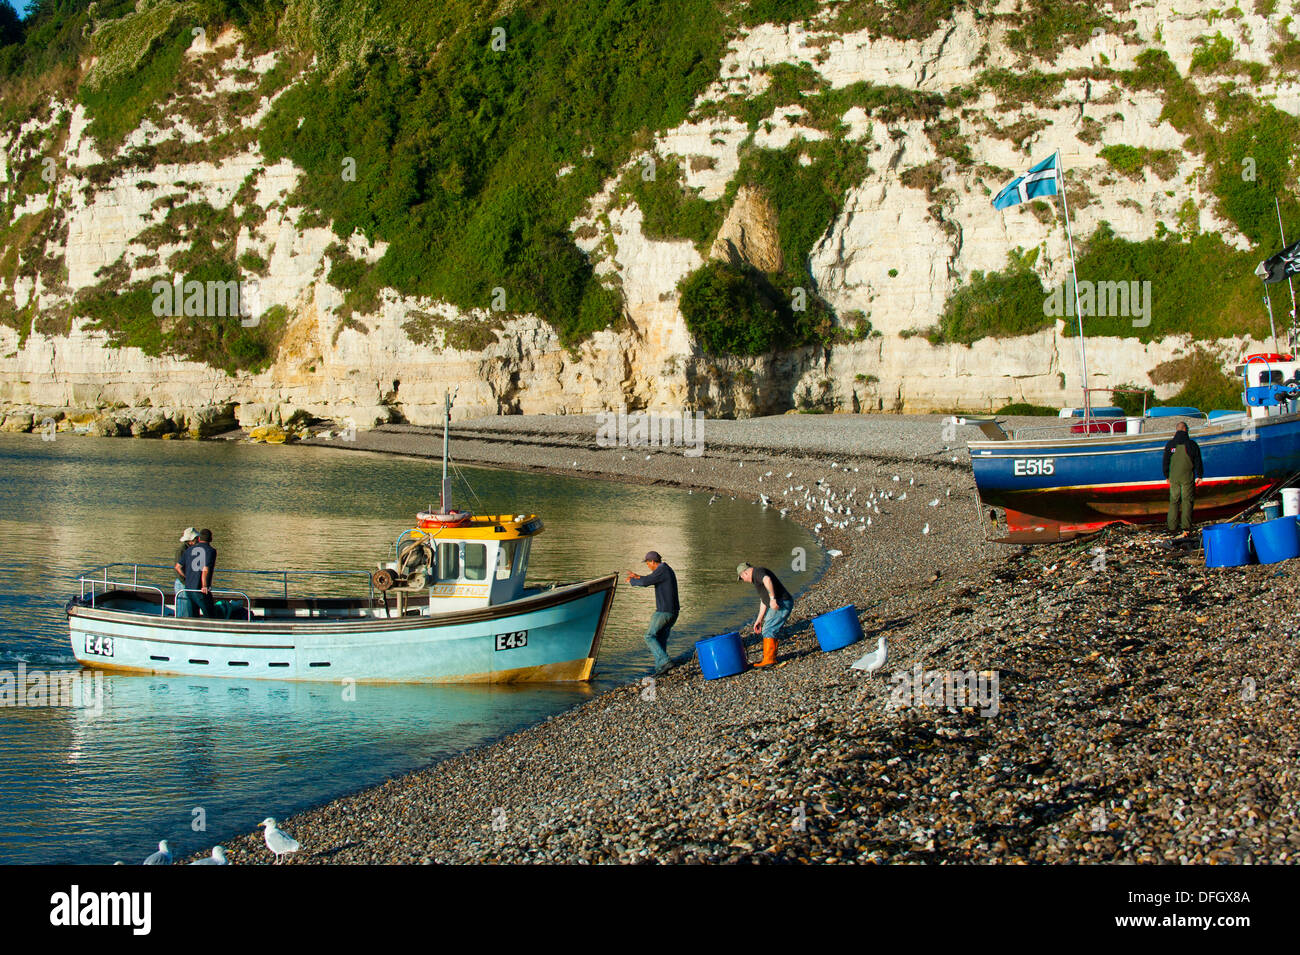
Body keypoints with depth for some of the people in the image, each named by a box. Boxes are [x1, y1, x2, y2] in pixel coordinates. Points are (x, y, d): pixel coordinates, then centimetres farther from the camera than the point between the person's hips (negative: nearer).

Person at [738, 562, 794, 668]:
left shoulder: (758, 572, -4)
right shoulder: (757, 580, 27)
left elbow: (767, 580, -28)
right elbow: (763, 601, 30)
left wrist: (772, 598, -32)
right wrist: (759, 620, 30)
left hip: (782, 603, -10)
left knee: (768, 630, -8)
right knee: (772, 631, 17)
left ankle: (768, 659, -8)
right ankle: (772, 658, 24)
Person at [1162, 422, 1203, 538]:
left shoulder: (1170, 444, 1)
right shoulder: (1192, 444, -5)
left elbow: (1165, 462, 7)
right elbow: (1198, 462, 2)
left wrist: (1167, 476, 18)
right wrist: (1199, 475, 14)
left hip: (1174, 477, 2)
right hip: (1187, 478, -2)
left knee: (1174, 501, 13)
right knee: (1187, 502, -1)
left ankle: (1172, 526, 15)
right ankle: (1186, 529, -7)